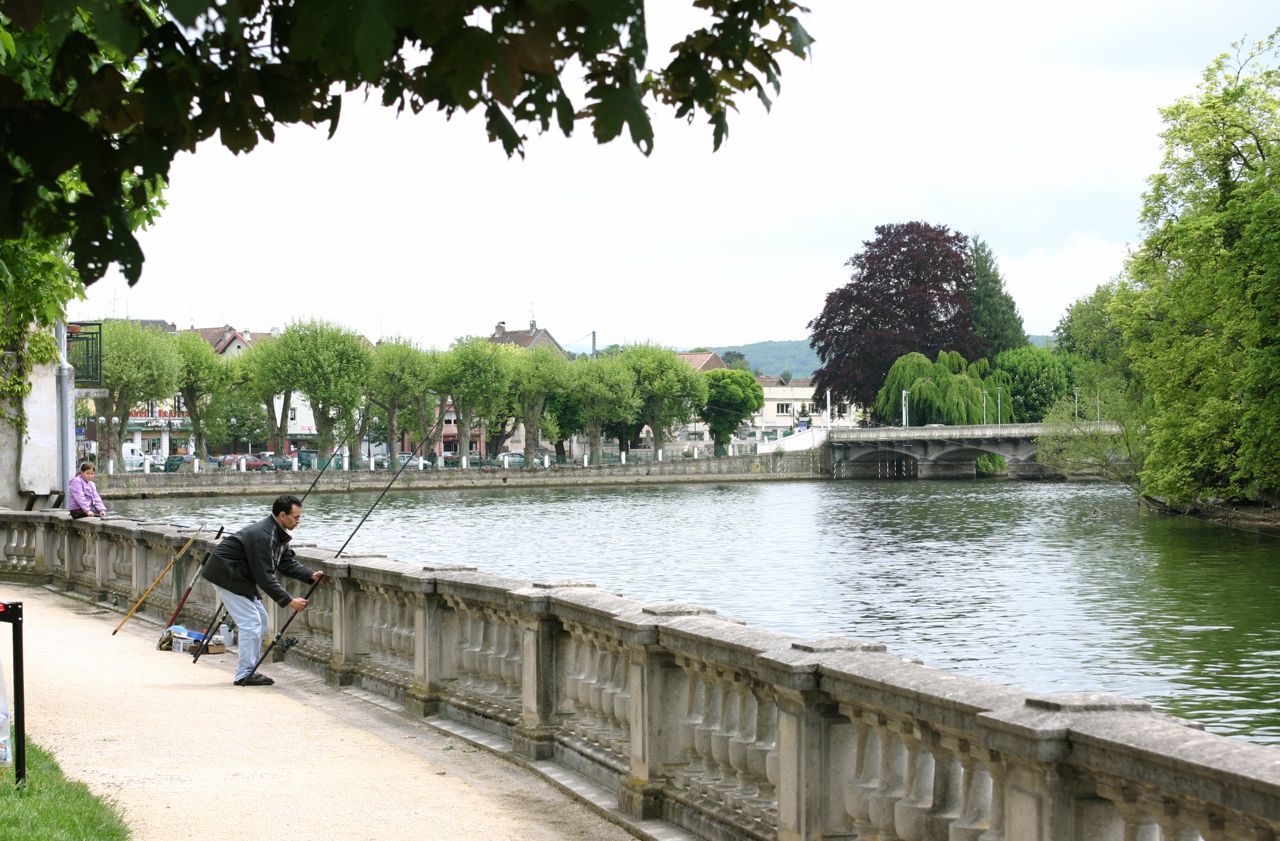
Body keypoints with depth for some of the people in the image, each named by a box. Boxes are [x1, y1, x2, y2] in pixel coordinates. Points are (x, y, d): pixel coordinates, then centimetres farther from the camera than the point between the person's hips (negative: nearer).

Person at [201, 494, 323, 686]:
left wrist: (311, 575, -8)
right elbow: (264, 577, -29)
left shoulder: (280, 533, 4)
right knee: (250, 622, -13)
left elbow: (287, 564, 8)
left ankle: (249, 671, 14)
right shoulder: (262, 535, -28)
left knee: (261, 619, 10)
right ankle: (245, 675, -8)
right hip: (225, 574, -11)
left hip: (239, 576, 11)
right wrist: (289, 601, -27)